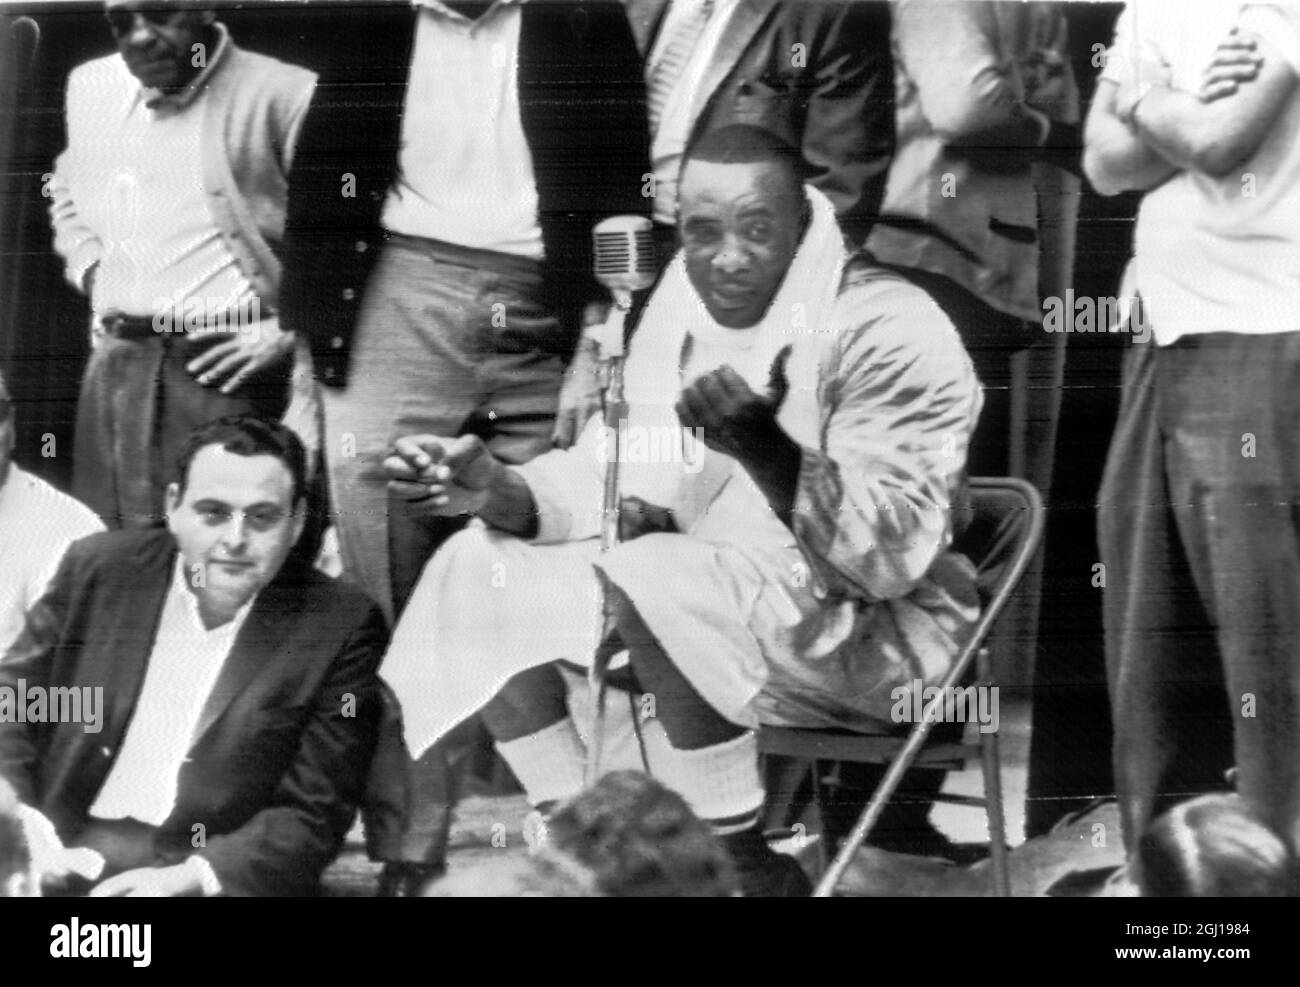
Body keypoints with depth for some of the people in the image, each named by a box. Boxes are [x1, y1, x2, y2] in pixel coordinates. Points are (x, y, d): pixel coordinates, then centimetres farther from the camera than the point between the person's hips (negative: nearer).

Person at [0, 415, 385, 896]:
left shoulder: (342, 626, -5)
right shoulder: (98, 567, 3)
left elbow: (313, 815, -5)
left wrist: (188, 878, -18)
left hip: (217, 878, -2)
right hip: (63, 861, 3)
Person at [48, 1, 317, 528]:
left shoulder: (282, 93, -10)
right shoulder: (88, 85, 12)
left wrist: (286, 328, -11)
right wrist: (87, 266, 16)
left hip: (220, 361, -6)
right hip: (115, 358, 6)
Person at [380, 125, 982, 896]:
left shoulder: (888, 332, -19)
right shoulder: (681, 309, 3)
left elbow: (887, 555, -26)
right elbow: (620, 483, 4)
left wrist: (766, 449, -40)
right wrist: (503, 494, -15)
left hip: (875, 630, -7)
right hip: (712, 604, 7)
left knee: (651, 587, -34)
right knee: (480, 566, -4)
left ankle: (750, 868, -16)